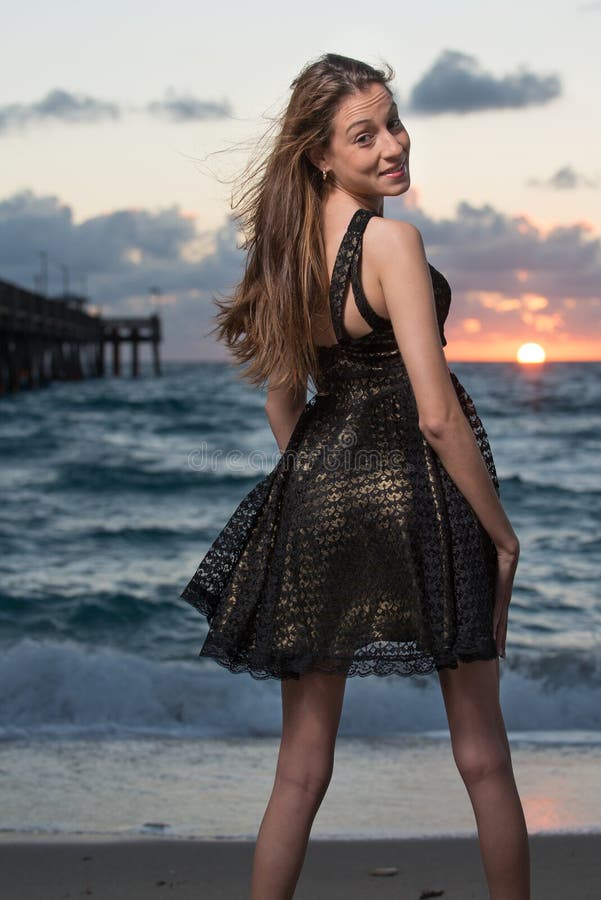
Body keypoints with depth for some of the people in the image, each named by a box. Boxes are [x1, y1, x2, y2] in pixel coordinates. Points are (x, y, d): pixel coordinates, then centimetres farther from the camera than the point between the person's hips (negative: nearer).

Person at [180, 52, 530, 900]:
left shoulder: (288, 247, 6)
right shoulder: (391, 238, -16)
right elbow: (436, 414, -19)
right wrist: (502, 533, -10)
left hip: (315, 508, 6)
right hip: (414, 495, -6)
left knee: (302, 765, 12)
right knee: (482, 753, 9)